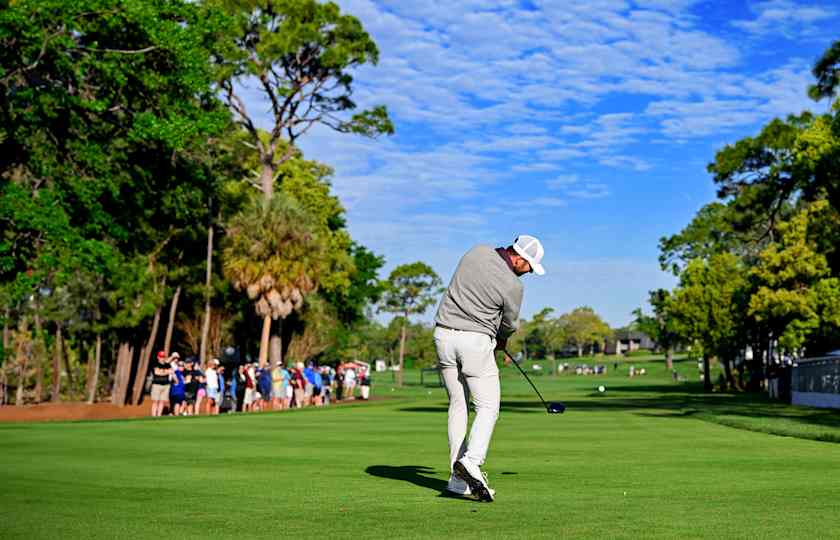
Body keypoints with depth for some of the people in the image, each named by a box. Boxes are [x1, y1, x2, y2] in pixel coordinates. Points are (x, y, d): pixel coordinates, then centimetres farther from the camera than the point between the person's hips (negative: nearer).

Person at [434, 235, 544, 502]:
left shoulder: (476, 252, 4)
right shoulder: (513, 285, -12)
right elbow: (509, 324, 4)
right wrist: (501, 340, 28)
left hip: (444, 334, 7)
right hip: (476, 340, -6)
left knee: (458, 404, 10)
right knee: (488, 407, 0)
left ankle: (458, 478, 8)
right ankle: (471, 461, -22)